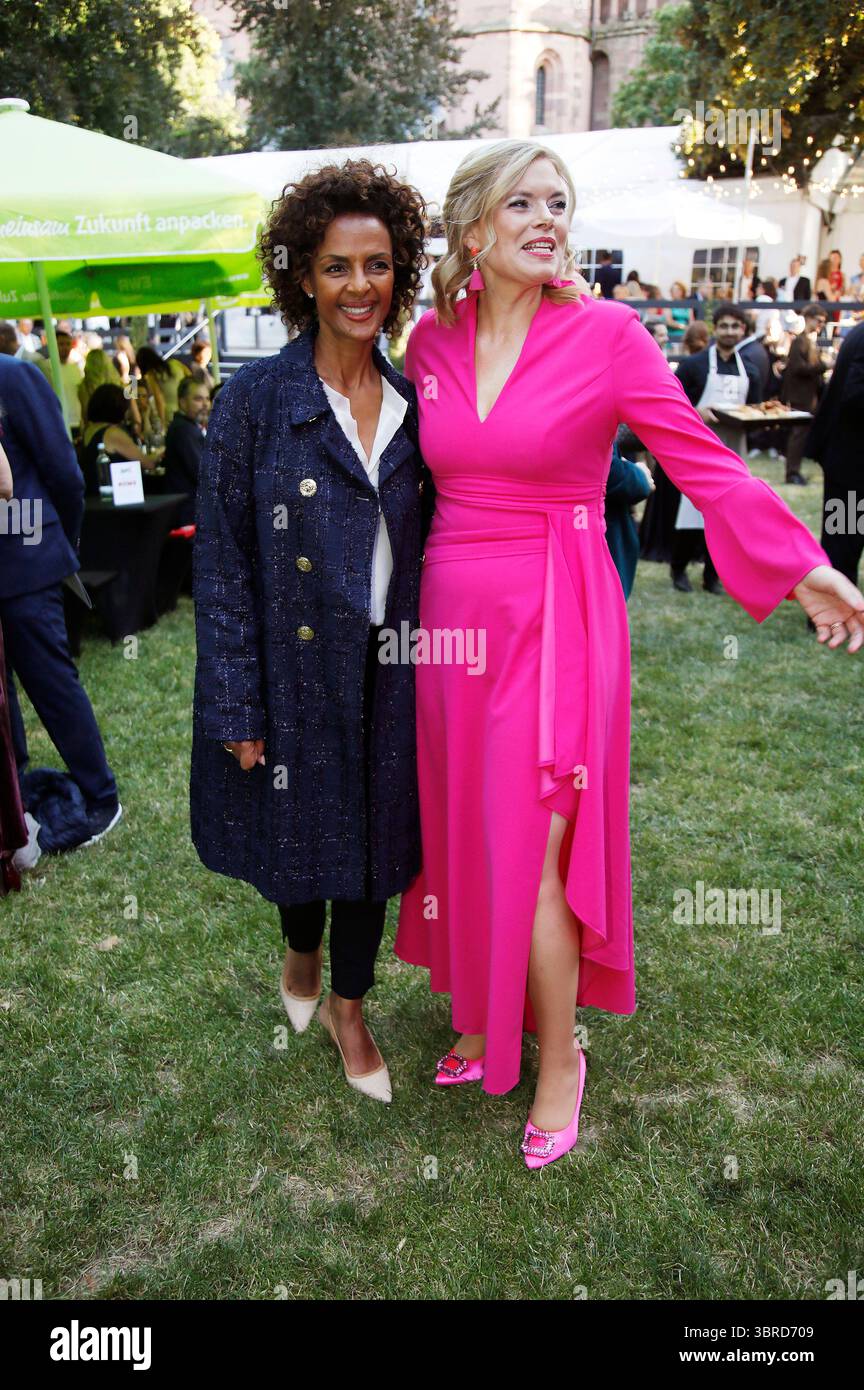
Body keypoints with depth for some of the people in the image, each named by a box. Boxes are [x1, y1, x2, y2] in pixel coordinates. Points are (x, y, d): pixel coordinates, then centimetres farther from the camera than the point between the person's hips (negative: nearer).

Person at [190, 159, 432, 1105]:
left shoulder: (413, 403, 3)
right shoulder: (255, 399, -9)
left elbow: (424, 544, 8)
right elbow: (221, 561, -10)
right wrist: (237, 706, -12)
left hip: (389, 669, 3)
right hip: (297, 666, -3)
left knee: (376, 830, 13)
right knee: (304, 826, 14)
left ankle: (348, 1005, 38)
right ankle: (300, 952, 50)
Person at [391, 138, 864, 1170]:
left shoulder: (605, 332, -6)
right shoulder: (432, 340, 5)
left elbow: (701, 459, -8)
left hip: (555, 619, -4)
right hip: (453, 611, 5)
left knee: (533, 857, -2)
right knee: (466, 834, 13)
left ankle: (560, 1056, 22)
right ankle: (485, 1017, 35)